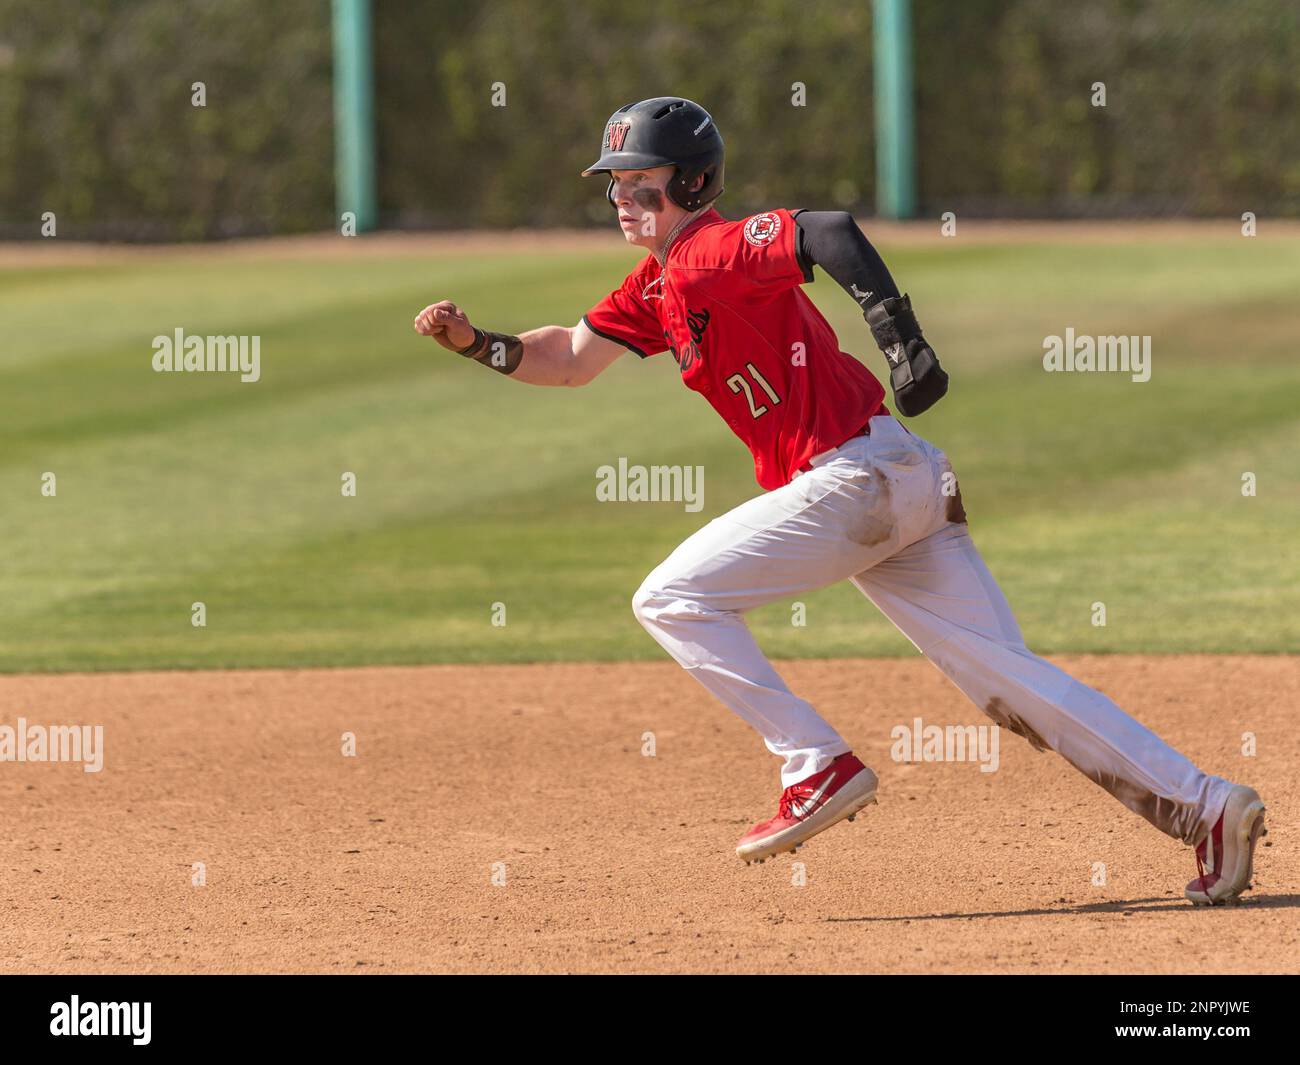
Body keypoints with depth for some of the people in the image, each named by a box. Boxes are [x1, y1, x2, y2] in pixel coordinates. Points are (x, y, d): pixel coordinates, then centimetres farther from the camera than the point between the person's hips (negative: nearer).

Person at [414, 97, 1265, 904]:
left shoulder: (712, 252, -9)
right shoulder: (658, 285, 20)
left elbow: (830, 233, -25)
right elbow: (571, 360, 27)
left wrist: (901, 335, -35)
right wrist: (475, 342, 12)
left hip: (859, 475, -10)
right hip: (906, 486, 10)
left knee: (672, 599, -5)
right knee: (1004, 673, 4)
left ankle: (819, 769, -6)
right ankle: (1206, 806, -1)